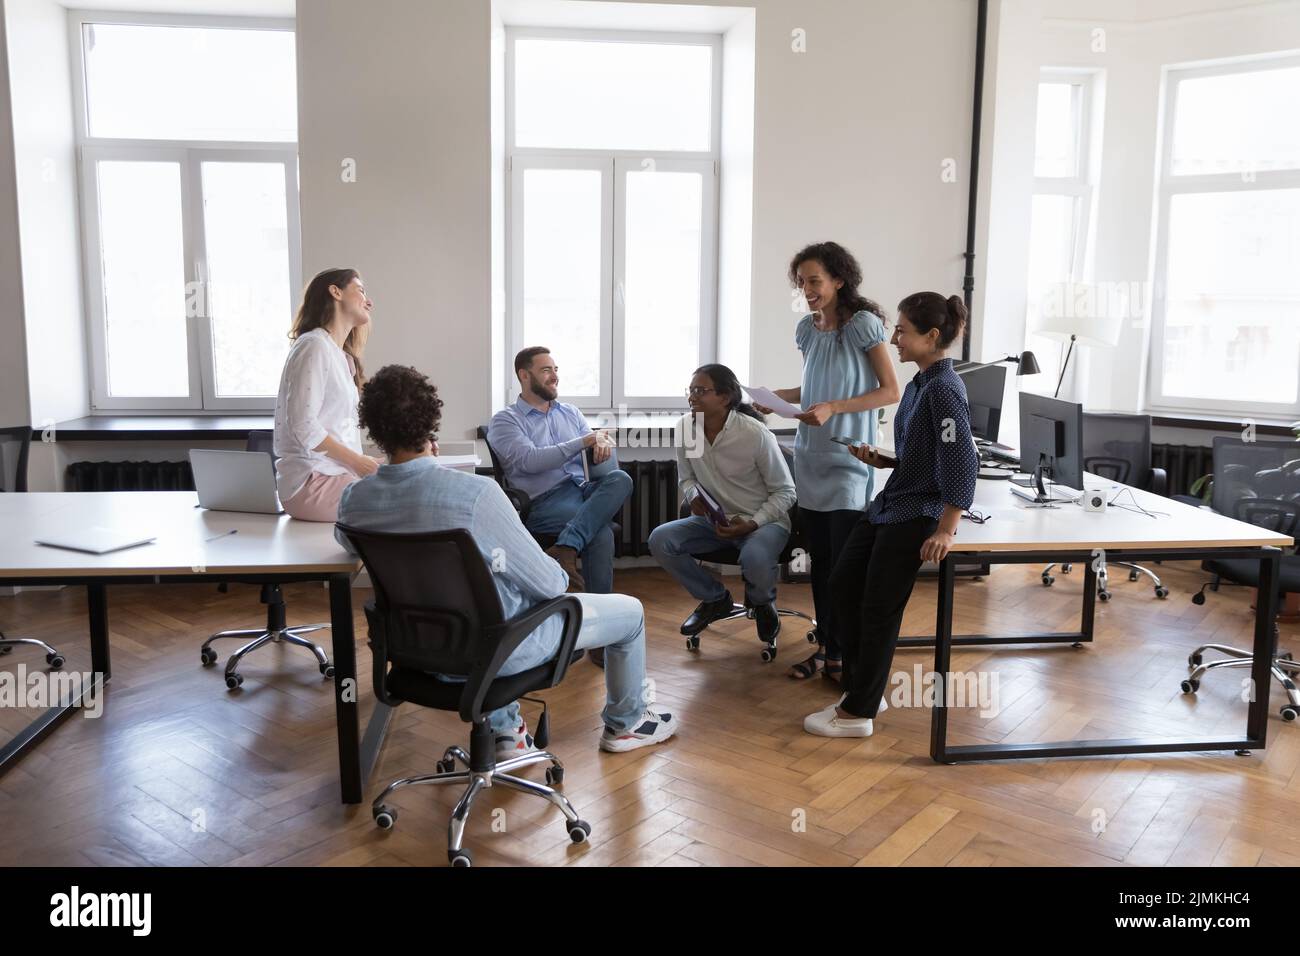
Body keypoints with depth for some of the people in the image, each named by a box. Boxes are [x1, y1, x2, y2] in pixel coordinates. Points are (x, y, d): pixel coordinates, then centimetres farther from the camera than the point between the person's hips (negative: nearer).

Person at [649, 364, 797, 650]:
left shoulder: (755, 433, -19)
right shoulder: (685, 426, -6)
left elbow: (785, 492, -10)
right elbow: (686, 477, 11)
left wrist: (752, 524, -23)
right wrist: (693, 497, -13)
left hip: (763, 520, -5)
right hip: (714, 519, 5)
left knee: (755, 559, -38)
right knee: (660, 540, -18)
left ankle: (762, 602, 4)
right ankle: (715, 598, 6)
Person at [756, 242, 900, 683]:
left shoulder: (863, 325, -10)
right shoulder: (807, 329, 9)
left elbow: (890, 391, -11)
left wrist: (833, 408, -21)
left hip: (848, 460, -6)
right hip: (810, 457, 6)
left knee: (845, 563, -4)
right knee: (819, 559, 10)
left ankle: (847, 652, 10)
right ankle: (826, 646, 21)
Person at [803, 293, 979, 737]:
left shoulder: (944, 388, -18)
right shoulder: (918, 383, 9)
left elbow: (962, 462, -23)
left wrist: (945, 531, -24)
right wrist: (880, 460, 4)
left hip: (917, 513, -10)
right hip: (891, 503, 10)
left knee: (879, 608, -1)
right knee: (843, 583, 13)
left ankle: (857, 712, 14)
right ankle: (863, 688, 27)